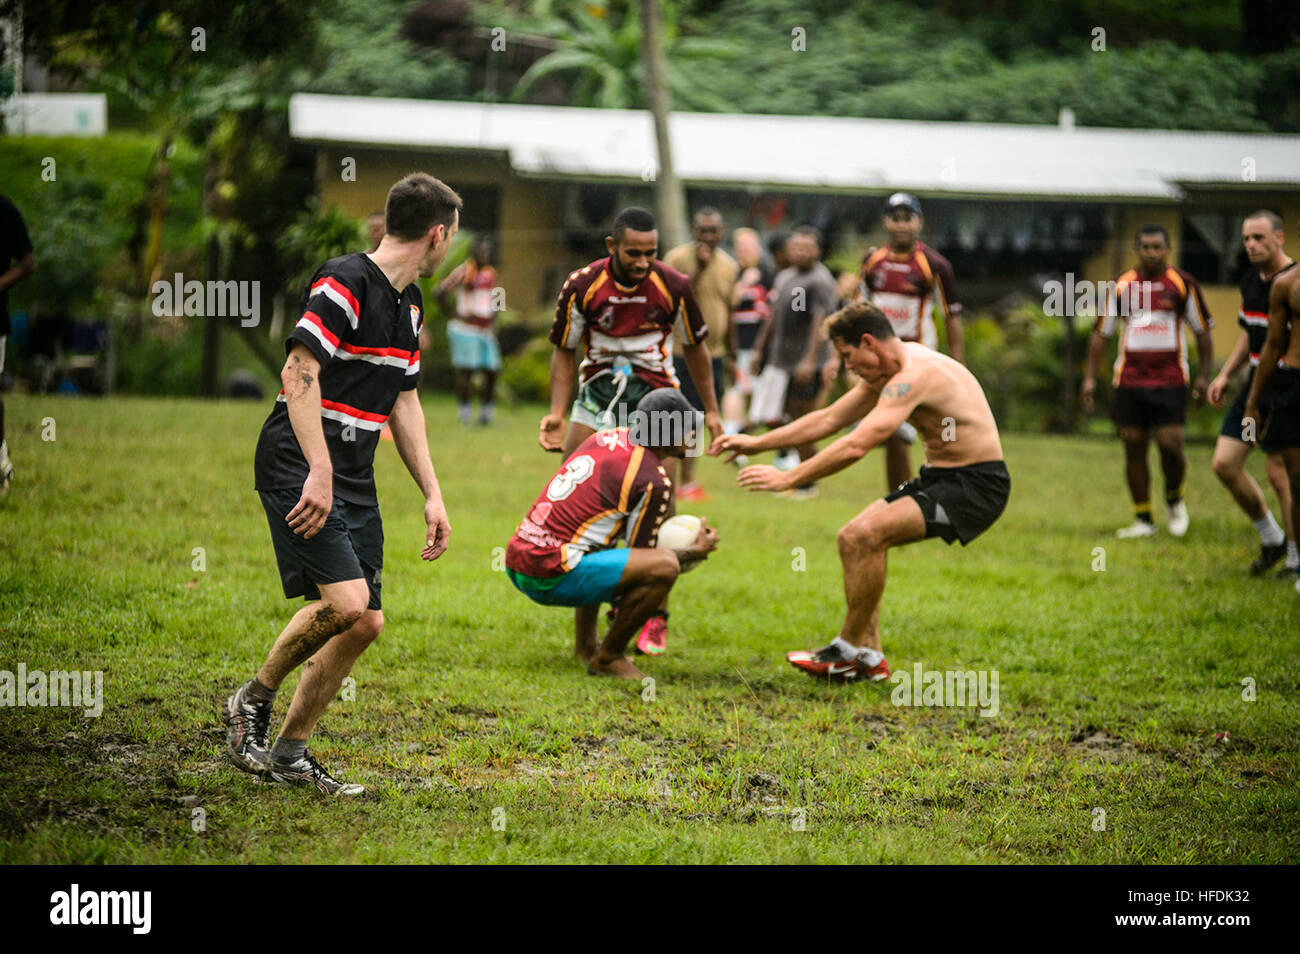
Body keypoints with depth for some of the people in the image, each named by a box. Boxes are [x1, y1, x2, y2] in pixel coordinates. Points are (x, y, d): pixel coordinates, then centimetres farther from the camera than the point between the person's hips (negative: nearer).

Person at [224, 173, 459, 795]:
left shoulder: (410, 303, 15)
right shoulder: (345, 283, -14)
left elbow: (402, 399, 23)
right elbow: (299, 374, -21)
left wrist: (432, 495, 18)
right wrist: (320, 472, -28)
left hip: (354, 479, 9)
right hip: (299, 470, -9)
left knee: (365, 623, 2)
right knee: (344, 601, -21)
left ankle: (290, 754, 13)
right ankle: (253, 701, 2)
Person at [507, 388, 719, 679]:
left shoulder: (609, 436, 13)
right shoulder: (654, 482, -10)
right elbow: (642, 552, 1)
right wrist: (697, 552, 16)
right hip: (548, 578, -10)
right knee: (665, 566, -17)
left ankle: (585, 644, 36)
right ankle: (607, 658, -1)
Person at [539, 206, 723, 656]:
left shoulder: (673, 286, -10)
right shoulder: (581, 286, -10)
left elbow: (694, 347, 6)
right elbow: (565, 350, 2)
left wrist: (711, 411, 9)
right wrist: (557, 411, -8)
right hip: (597, 395, 1)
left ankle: (654, 616, 1)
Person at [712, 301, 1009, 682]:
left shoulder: (913, 376, -22)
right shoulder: (885, 372, 10)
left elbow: (856, 446, -29)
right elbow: (828, 420, 18)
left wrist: (788, 478, -25)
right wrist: (757, 443, 15)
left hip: (976, 486, -11)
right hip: (940, 478, 11)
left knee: (864, 535, -22)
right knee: (855, 539, 8)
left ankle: (848, 649, -9)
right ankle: (869, 658, 7)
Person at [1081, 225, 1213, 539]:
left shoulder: (1183, 285, 2)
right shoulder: (1121, 286, 6)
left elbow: (1202, 332, 8)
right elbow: (1101, 334, 12)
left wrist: (1203, 376, 1)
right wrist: (1089, 377, 6)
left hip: (1170, 380, -2)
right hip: (1129, 380, 2)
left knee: (1170, 444, -13)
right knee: (1134, 447, 2)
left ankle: (1174, 498, 16)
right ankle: (1143, 519, 11)